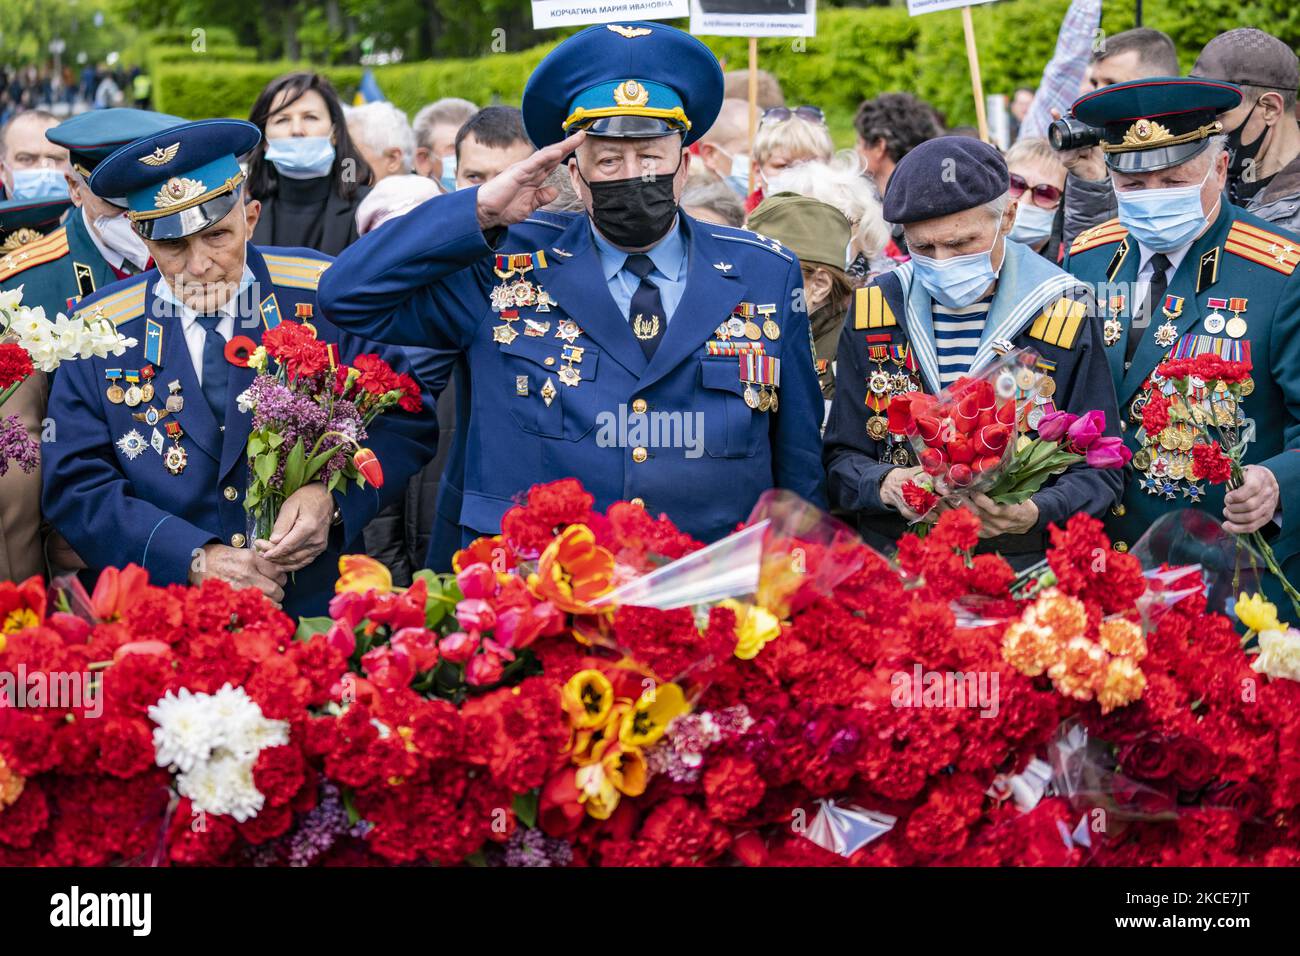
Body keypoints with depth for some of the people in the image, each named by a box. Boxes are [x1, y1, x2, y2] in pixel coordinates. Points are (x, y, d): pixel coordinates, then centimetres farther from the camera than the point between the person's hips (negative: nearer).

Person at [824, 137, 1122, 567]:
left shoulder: (1066, 316, 2)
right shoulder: (873, 309, 8)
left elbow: (1098, 471, 3)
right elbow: (842, 458, 11)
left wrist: (1036, 513, -18)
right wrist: (884, 485, -13)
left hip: (1024, 563, -1)